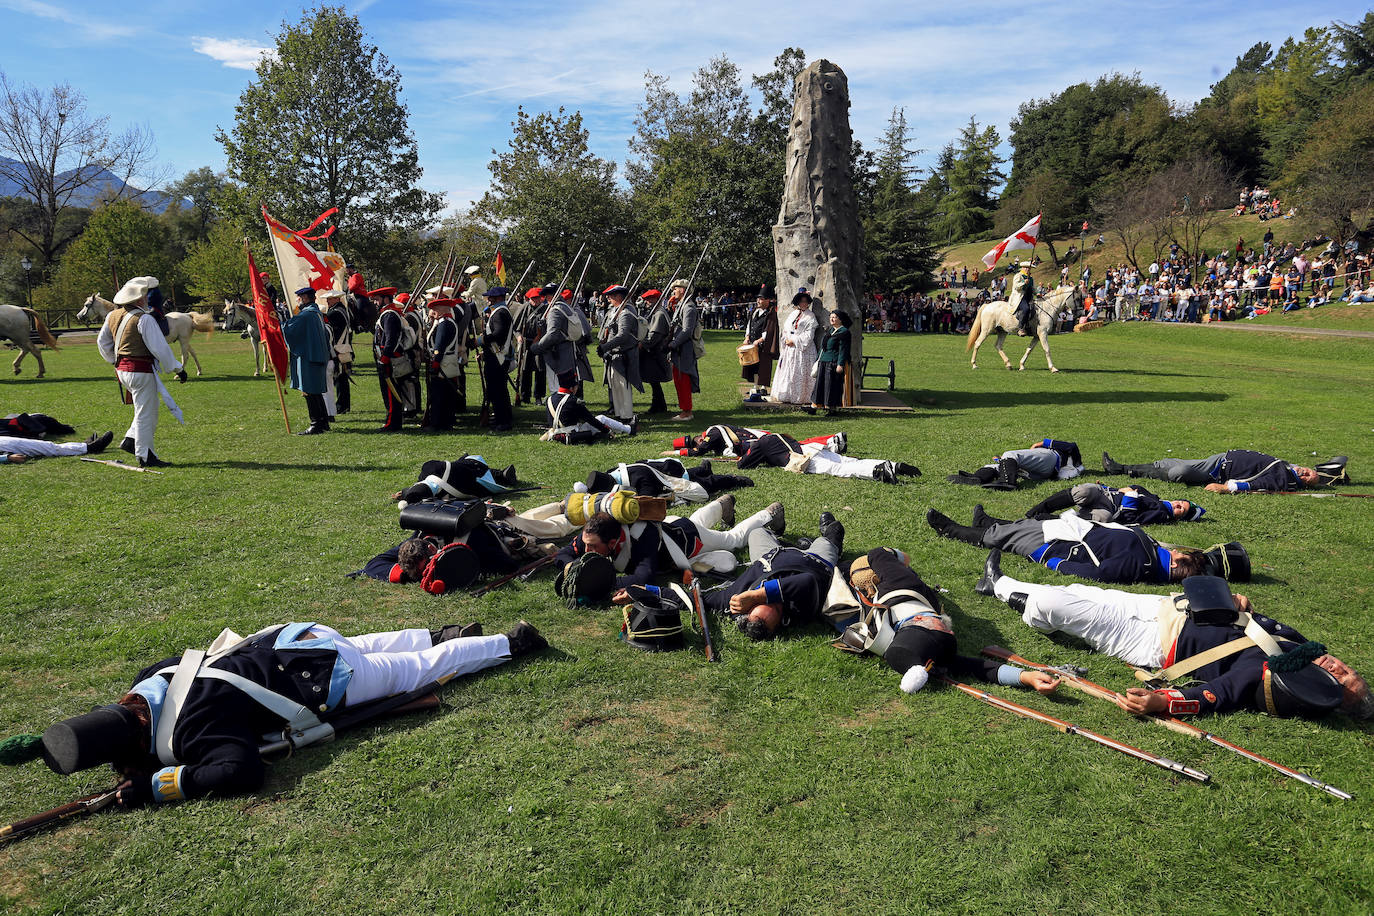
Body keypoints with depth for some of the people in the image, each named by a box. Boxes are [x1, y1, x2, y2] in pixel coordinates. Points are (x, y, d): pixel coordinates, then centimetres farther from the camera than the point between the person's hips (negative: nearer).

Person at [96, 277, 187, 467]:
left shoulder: (112, 316, 9)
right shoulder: (144, 319, -17)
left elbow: (102, 342, 20)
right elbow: (160, 347, -19)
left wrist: (115, 361, 31)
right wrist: (178, 368, -11)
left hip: (122, 370, 9)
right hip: (141, 371, -9)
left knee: (147, 408, 22)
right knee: (145, 413, -1)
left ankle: (131, 440, 17)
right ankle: (145, 457, 5)